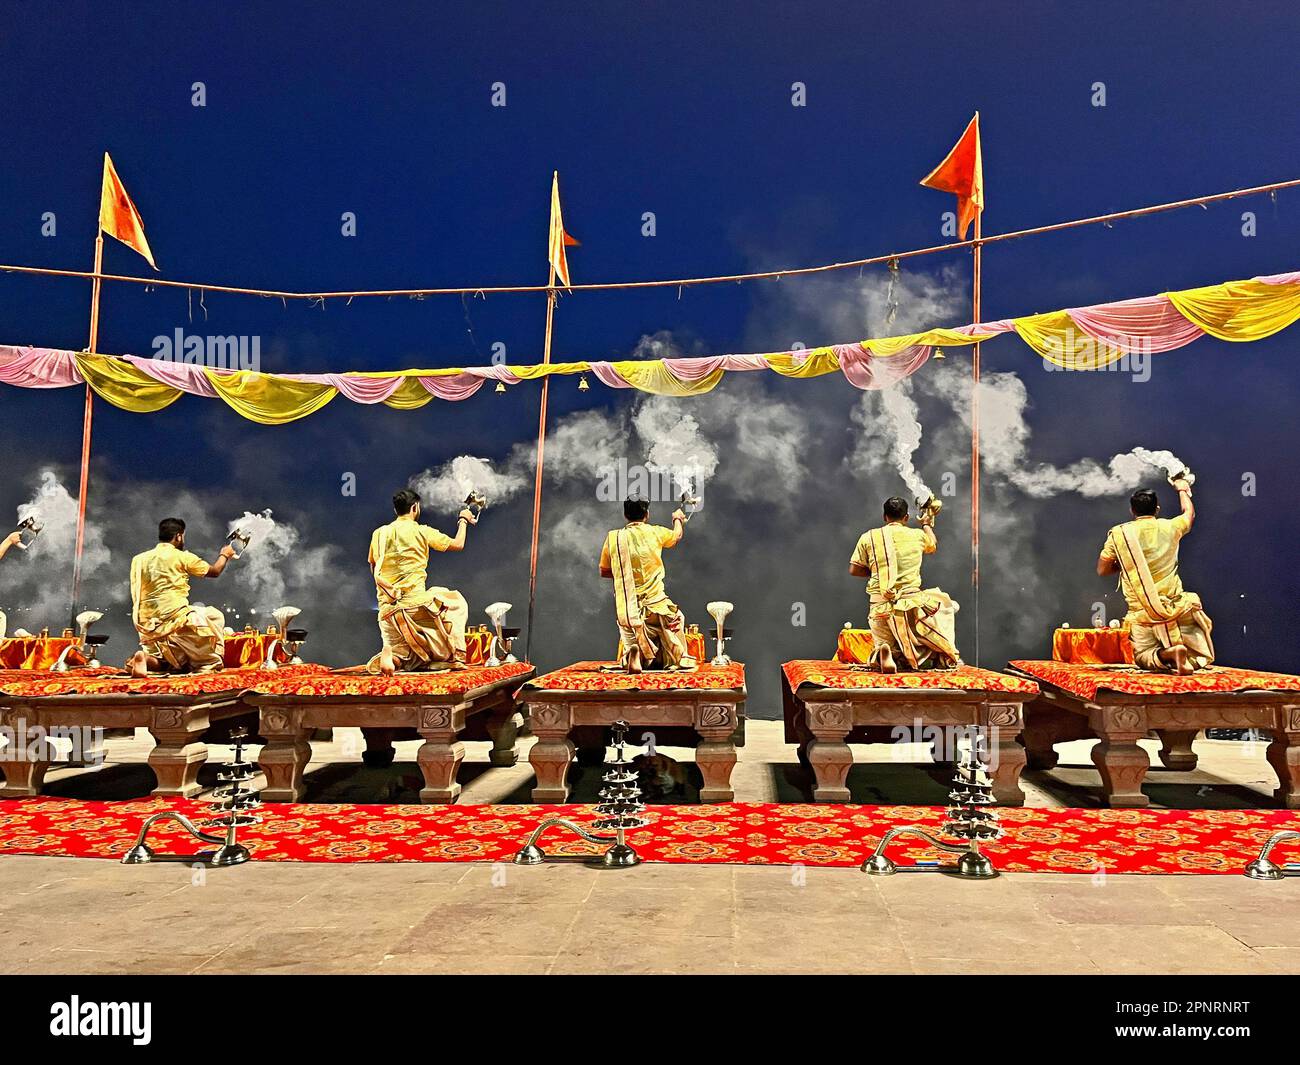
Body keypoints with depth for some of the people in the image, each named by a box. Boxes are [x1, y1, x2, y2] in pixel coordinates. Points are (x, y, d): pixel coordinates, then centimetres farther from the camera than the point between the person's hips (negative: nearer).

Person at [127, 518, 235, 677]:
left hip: (147, 626, 6)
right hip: (175, 619, -5)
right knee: (214, 616, 20)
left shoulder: (138, 559, 13)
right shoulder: (181, 557, -2)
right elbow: (214, 571, 10)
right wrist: (225, 555, 30)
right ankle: (208, 664, 12)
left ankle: (146, 658, -10)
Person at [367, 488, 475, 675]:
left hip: (387, 609, 4)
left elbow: (373, 569, 22)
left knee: (400, 654, 18)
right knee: (457, 603, 22)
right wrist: (463, 520, 23)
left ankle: (392, 655, -20)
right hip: (414, 602, -4)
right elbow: (458, 544, 7)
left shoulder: (379, 533, 11)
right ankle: (455, 657, 12)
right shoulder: (421, 531, -1)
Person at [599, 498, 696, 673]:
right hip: (655, 604, -1)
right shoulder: (655, 532, -3)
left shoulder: (613, 537, 0)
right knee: (678, 619, 29)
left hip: (626, 611, 1)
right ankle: (680, 659, 8)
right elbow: (677, 536, 21)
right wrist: (678, 519, 42)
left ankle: (634, 652, -22)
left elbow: (604, 572, 12)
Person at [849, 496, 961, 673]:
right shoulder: (917, 535, 5)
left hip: (881, 607, 1)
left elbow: (854, 570, 3)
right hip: (911, 603, 0)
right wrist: (927, 524, 48)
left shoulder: (868, 537, 3)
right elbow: (932, 545, 30)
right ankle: (947, 656, 8)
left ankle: (882, 653, -23)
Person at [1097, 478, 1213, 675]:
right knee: (1202, 657, 12)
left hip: (1142, 616, 0)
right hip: (1178, 610, 1)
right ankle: (1184, 656, -24)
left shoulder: (1118, 534, -2)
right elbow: (1189, 514, 28)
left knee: (1143, 658, 18)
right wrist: (1182, 490, 45)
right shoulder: (1169, 527, 3)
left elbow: (1102, 570, 5)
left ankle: (1165, 654, -18)